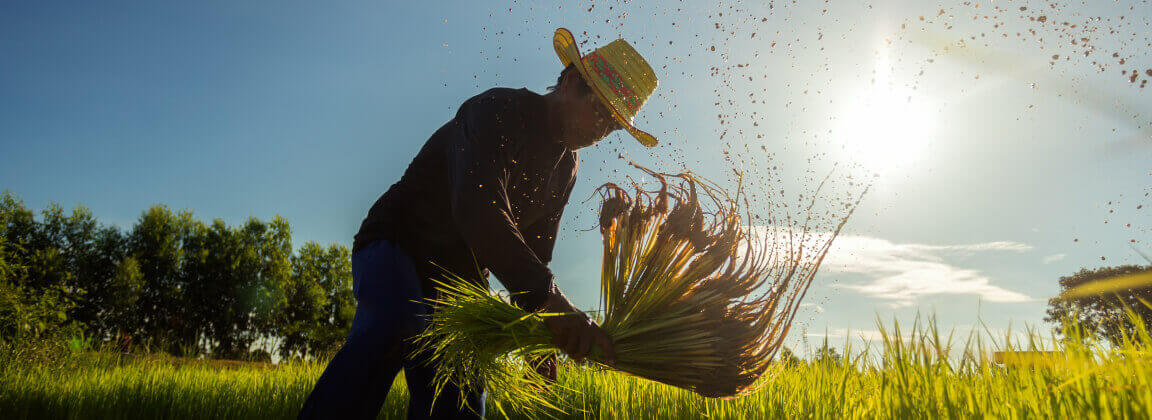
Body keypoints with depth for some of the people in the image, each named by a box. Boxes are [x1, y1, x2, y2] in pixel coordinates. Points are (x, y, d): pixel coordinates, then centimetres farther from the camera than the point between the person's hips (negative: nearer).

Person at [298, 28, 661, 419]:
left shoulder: (566, 166, 7)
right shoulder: (496, 111, -19)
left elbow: (534, 252, 10)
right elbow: (478, 211, -37)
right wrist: (550, 301, -46)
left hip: (460, 277, 7)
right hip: (397, 246, -6)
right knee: (395, 330, -39)